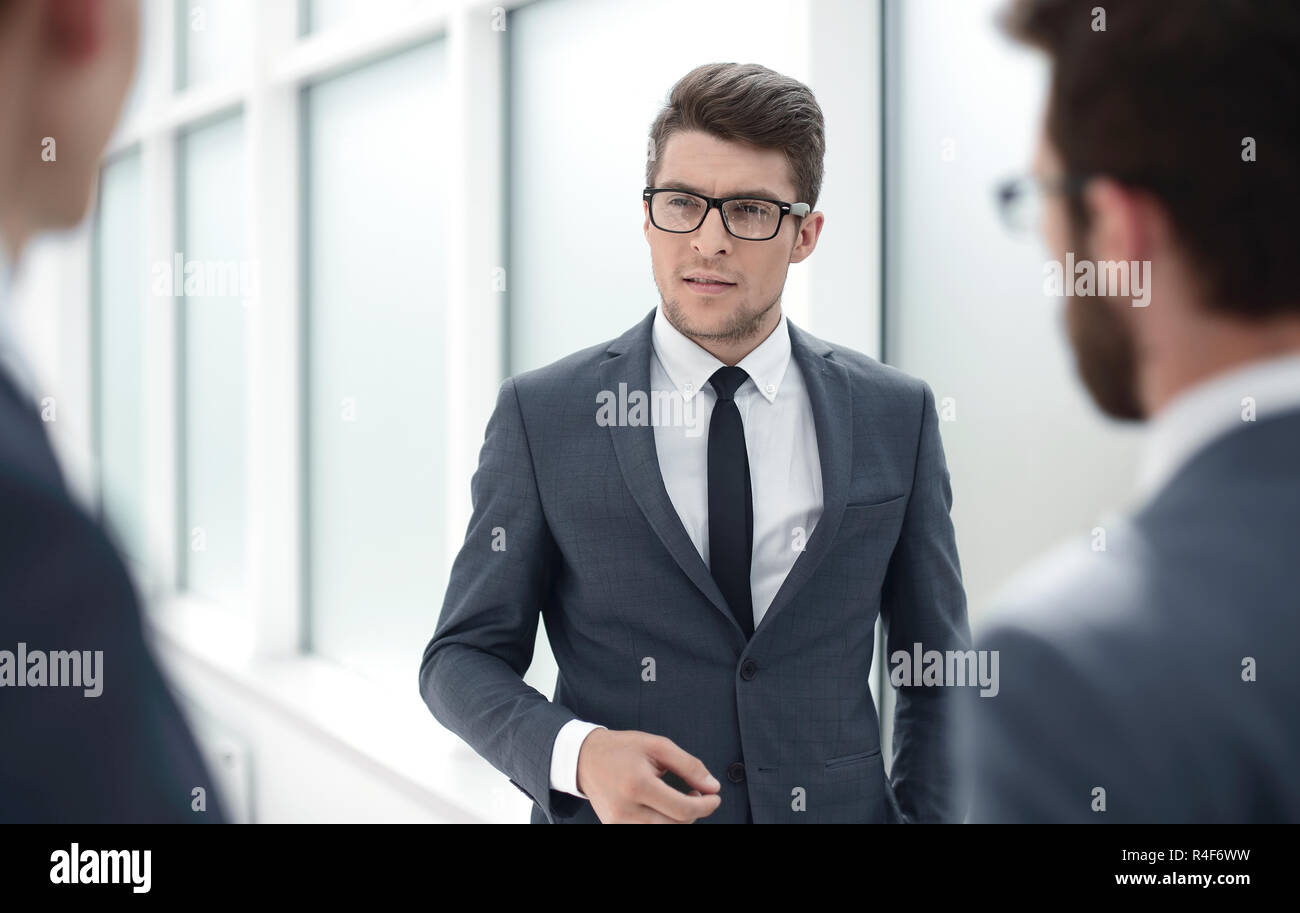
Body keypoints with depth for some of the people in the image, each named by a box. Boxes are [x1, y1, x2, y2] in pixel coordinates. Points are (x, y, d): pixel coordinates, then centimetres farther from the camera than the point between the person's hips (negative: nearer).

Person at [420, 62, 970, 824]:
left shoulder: (896, 416, -1)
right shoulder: (543, 416, -6)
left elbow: (939, 674, 4)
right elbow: (464, 656, -3)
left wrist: (927, 814, -8)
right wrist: (577, 754, -21)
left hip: (837, 807, 1)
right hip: (614, 811, -1)